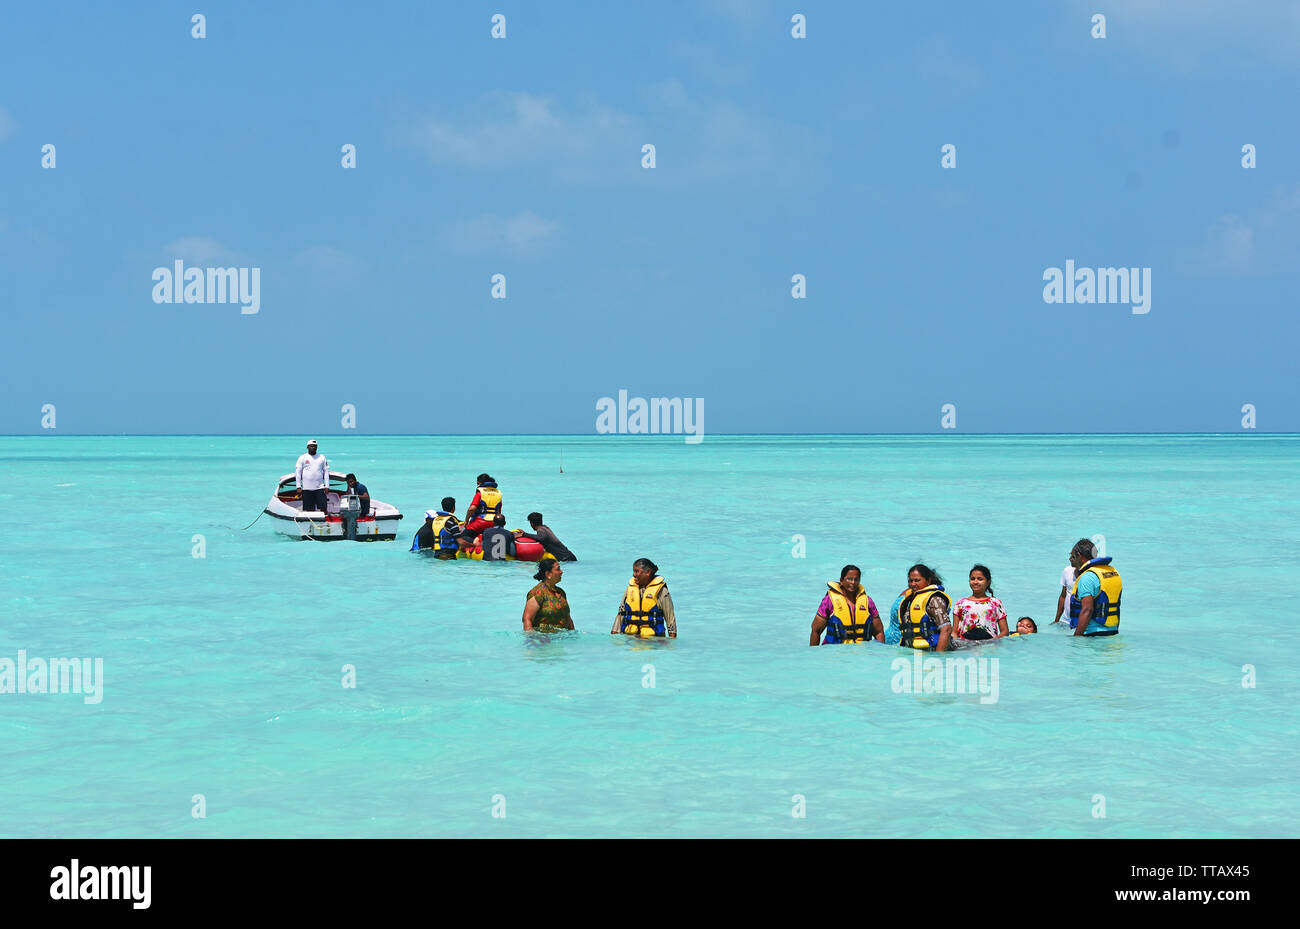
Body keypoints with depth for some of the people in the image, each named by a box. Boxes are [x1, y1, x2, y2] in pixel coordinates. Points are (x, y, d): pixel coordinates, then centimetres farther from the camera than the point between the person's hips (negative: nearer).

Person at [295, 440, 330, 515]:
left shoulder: (322, 458, 11)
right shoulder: (302, 458, 7)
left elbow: (326, 472, 10)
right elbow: (298, 472, 5)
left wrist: (327, 486, 2)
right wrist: (298, 486, -3)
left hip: (320, 487, 0)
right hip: (307, 488, 0)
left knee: (324, 508, -7)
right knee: (308, 509, 1)